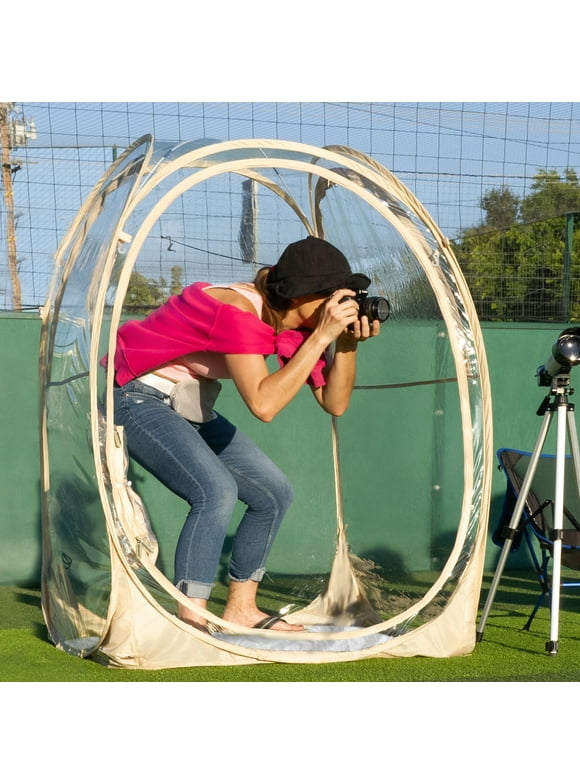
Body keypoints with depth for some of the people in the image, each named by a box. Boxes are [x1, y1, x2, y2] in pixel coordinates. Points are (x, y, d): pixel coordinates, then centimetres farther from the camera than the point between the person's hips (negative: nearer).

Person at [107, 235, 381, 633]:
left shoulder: (299, 324, -3)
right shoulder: (238, 311, -29)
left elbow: (335, 403, -3)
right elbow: (263, 404, -38)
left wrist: (347, 343, -18)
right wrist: (321, 336, -35)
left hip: (191, 411, 9)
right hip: (138, 399, -9)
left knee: (274, 492, 4)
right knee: (216, 489, -29)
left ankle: (240, 608, 14)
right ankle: (190, 620, -25)